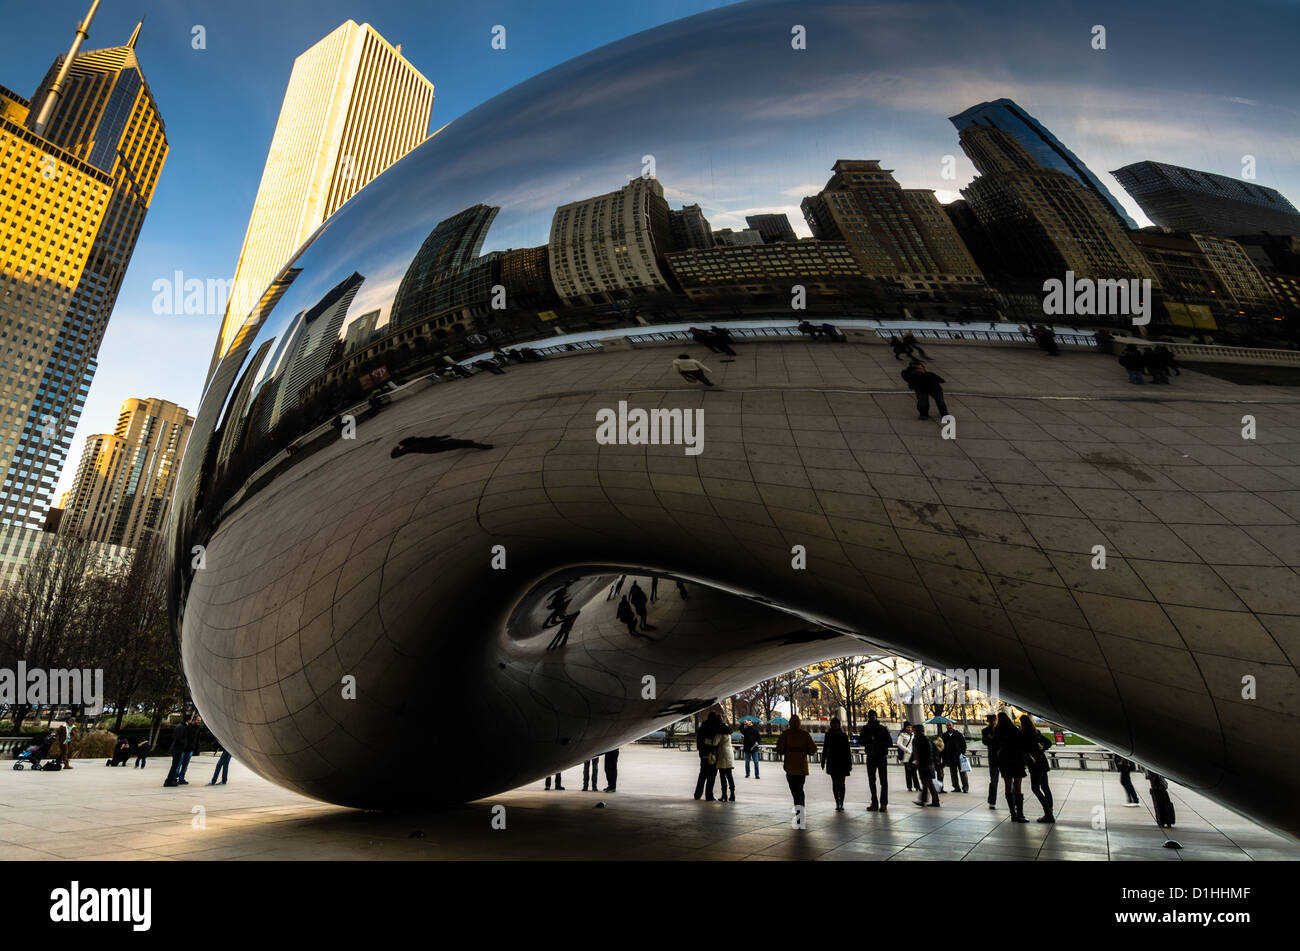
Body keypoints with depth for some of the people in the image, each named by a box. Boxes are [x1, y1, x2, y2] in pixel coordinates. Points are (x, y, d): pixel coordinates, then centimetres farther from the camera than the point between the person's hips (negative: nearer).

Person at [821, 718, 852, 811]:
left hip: (842, 762, -1)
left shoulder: (843, 735, 3)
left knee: (841, 783, -1)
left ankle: (841, 804, 4)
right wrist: (823, 762, 4)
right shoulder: (828, 735, 5)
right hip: (832, 762, 1)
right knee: (835, 783, 1)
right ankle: (838, 804, 7)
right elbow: (825, 749, 7)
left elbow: (847, 750, 5)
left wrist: (849, 764, 1)